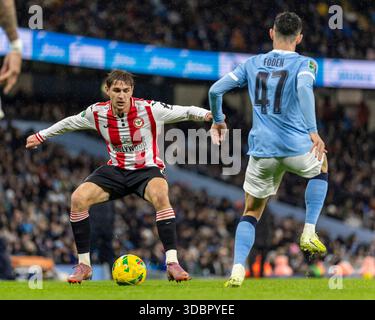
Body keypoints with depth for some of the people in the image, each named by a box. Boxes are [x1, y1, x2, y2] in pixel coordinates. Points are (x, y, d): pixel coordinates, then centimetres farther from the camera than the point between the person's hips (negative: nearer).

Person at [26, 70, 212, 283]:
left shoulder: (149, 109, -16)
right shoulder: (97, 113, -7)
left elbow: (186, 112, -12)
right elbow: (70, 122, 13)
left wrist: (207, 114, -31)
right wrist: (41, 136, 22)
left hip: (147, 169, -3)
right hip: (116, 170, 3)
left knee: (160, 196, -37)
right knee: (78, 198, -19)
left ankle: (172, 263, -35)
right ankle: (84, 265, -6)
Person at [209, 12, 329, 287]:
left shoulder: (253, 64, 11)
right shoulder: (305, 64, 0)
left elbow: (216, 90, 8)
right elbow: (304, 88, -23)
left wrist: (218, 120, 26)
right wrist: (312, 131, -26)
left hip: (262, 150, 2)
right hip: (296, 146, -2)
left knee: (252, 212, 16)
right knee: (321, 168, 33)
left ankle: (237, 270, -6)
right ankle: (309, 234, 19)